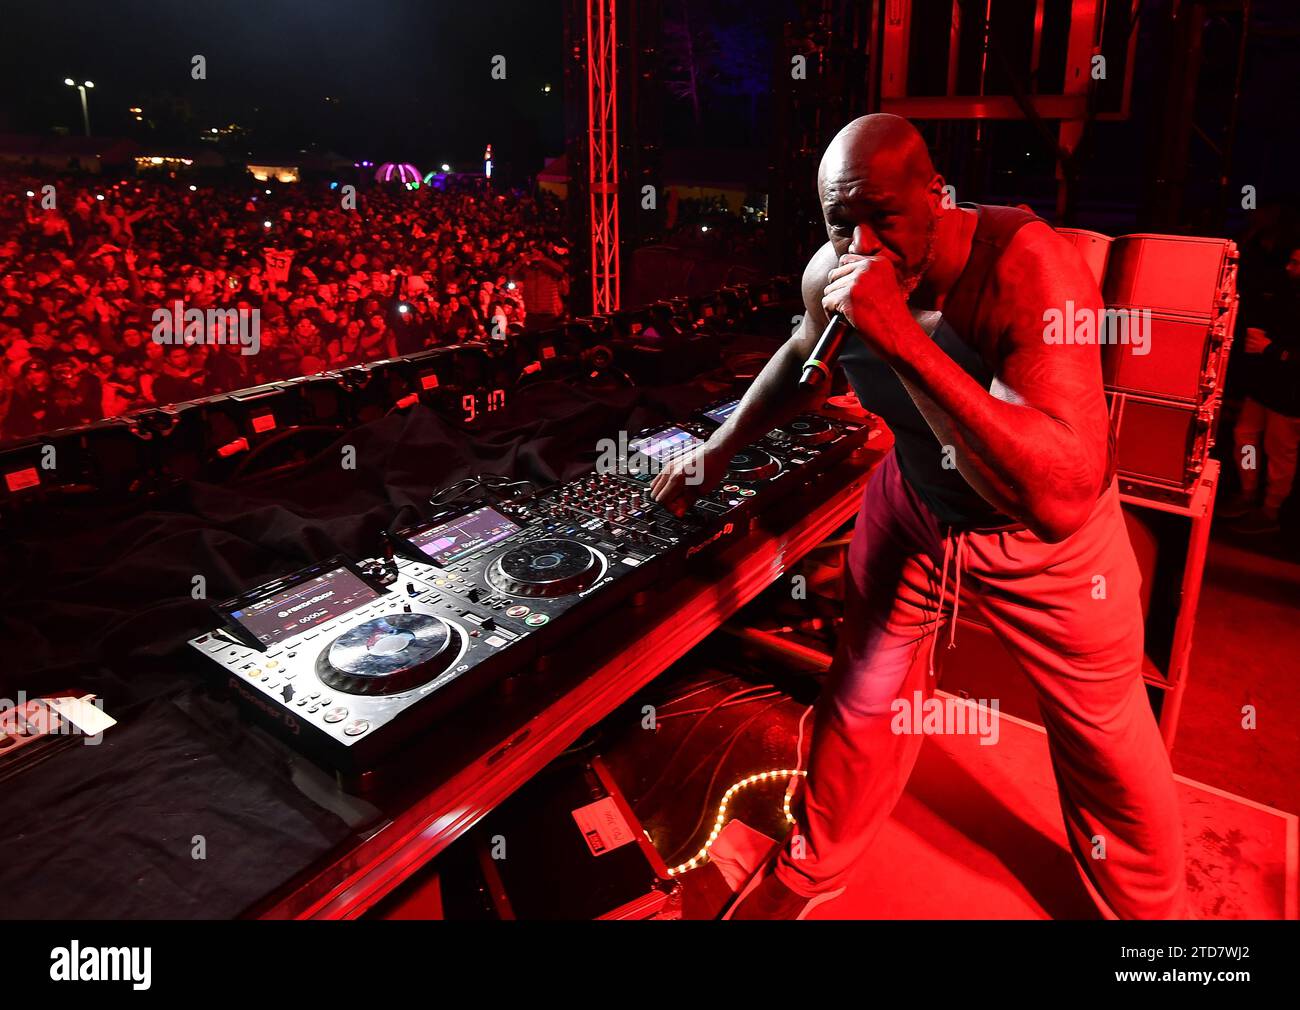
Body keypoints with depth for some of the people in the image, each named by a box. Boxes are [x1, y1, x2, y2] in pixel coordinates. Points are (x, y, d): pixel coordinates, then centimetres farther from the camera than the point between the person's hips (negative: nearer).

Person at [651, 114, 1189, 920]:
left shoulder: (1028, 266, -34)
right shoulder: (833, 272, -16)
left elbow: (1059, 497, -46)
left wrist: (902, 338, -49)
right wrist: (721, 447, 10)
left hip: (1048, 535, -3)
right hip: (914, 505, 4)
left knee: (1103, 736, 12)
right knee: (863, 700, 15)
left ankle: (1149, 905, 44)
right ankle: (809, 873, 42)